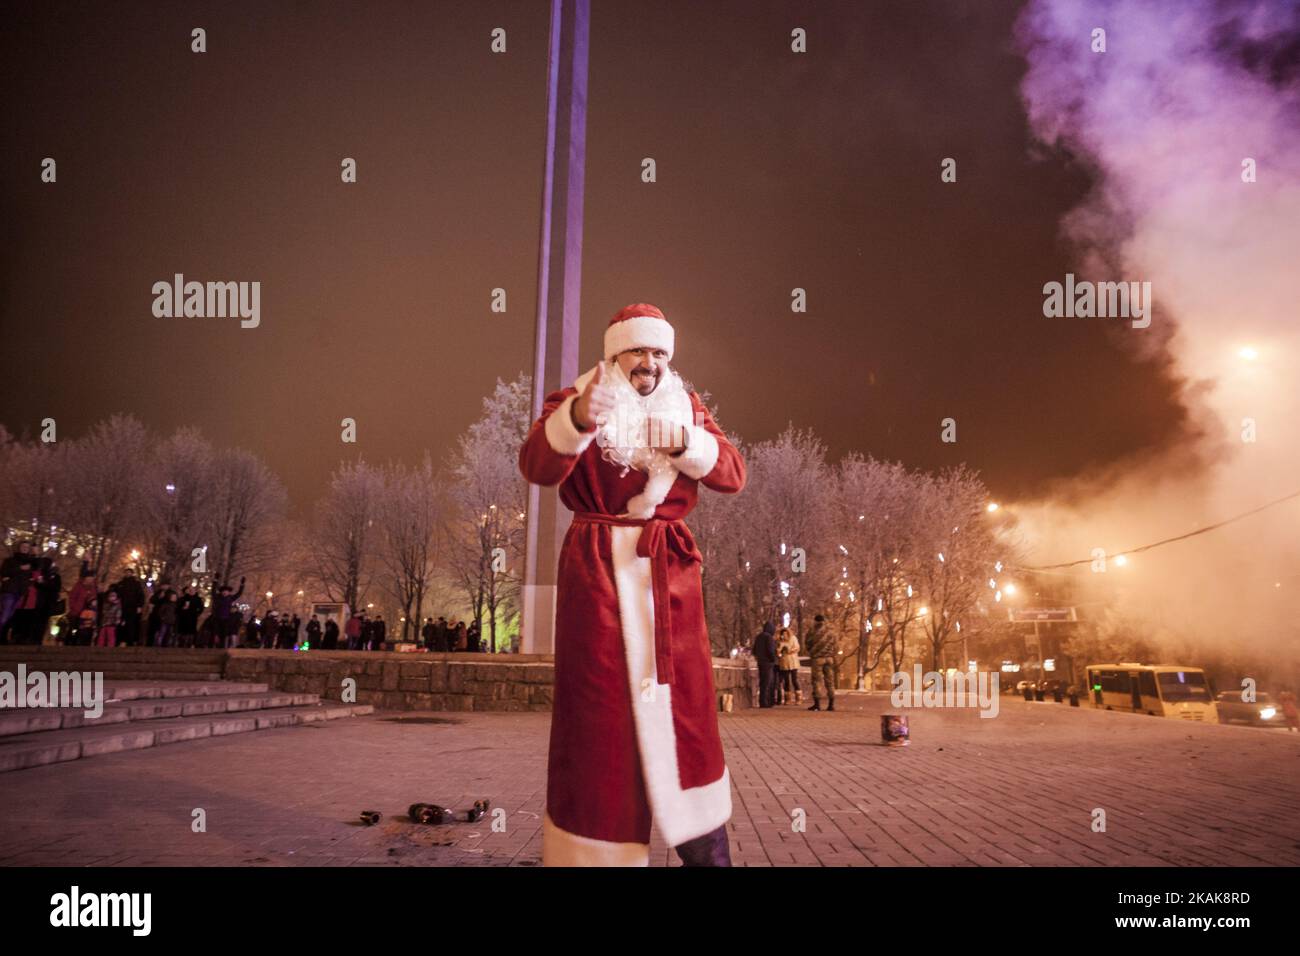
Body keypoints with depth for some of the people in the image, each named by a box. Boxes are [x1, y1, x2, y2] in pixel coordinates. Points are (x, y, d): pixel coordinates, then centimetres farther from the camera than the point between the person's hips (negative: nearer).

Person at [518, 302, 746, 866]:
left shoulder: (685, 405, 12)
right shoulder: (576, 400, 3)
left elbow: (732, 474, -1)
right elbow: (537, 466, -18)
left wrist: (685, 441, -21)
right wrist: (579, 417, -38)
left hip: (668, 568, 3)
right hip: (596, 567, -2)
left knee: (682, 704, 4)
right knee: (597, 708, -2)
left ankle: (706, 849, 16)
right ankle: (595, 850, 8)